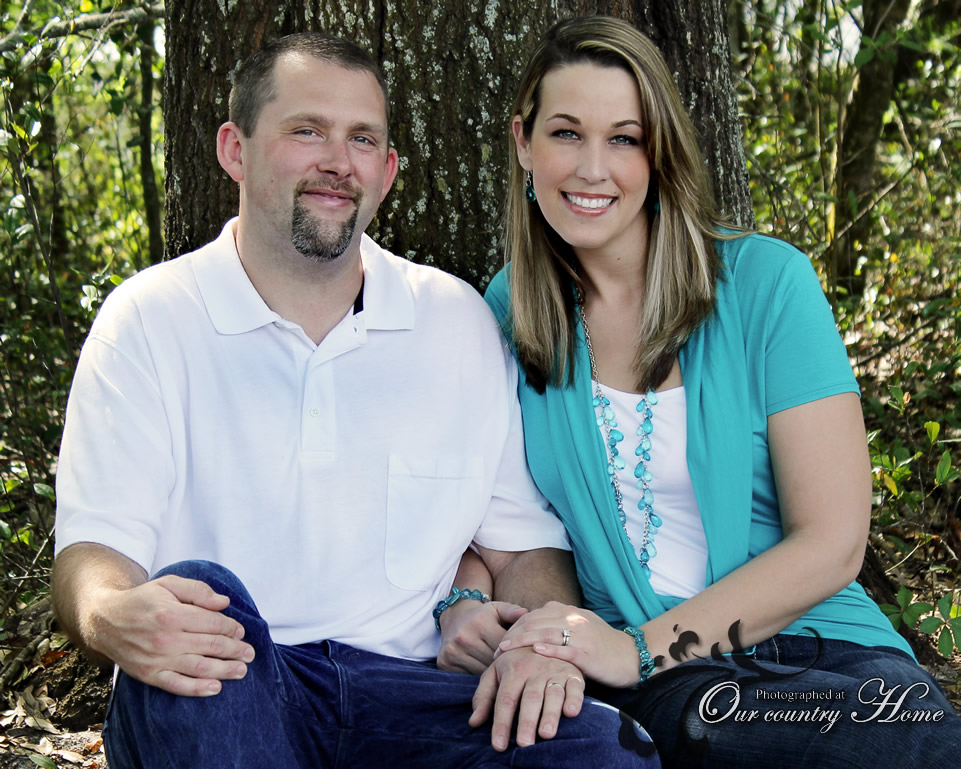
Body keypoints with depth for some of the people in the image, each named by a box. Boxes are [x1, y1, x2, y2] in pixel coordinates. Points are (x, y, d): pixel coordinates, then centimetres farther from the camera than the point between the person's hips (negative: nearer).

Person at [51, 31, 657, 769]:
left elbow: (522, 539, 13)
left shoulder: (461, 321, 10)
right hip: (220, 706, -1)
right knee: (196, 594, -35)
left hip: (403, 693, 1)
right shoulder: (148, 320, 1)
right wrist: (114, 616, -32)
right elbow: (95, 544, -7)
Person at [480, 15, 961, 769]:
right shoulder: (511, 310, 6)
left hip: (816, 645, 0)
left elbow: (831, 542, -8)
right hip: (640, 680, 1)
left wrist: (641, 647, -16)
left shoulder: (765, 281, -3)